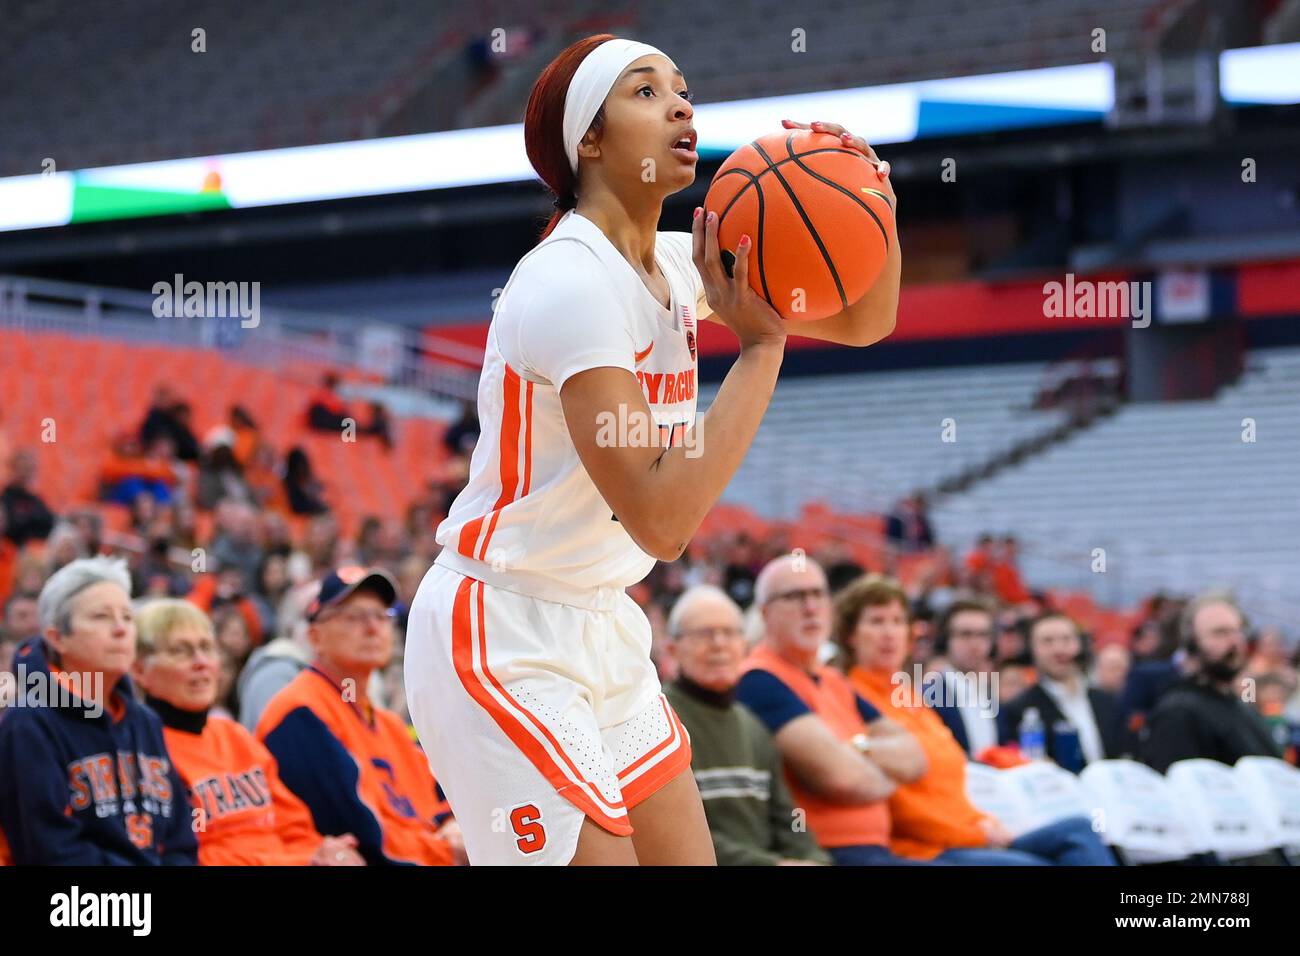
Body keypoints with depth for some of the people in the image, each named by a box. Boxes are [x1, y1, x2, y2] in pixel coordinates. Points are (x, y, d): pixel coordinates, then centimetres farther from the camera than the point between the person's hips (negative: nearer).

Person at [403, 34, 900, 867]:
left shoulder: (674, 264, 4)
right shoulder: (571, 280, -21)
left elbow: (864, 322, 12)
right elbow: (661, 518, -27)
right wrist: (761, 342, -23)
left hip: (601, 629, 9)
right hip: (503, 638, -9)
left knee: (688, 860, 8)